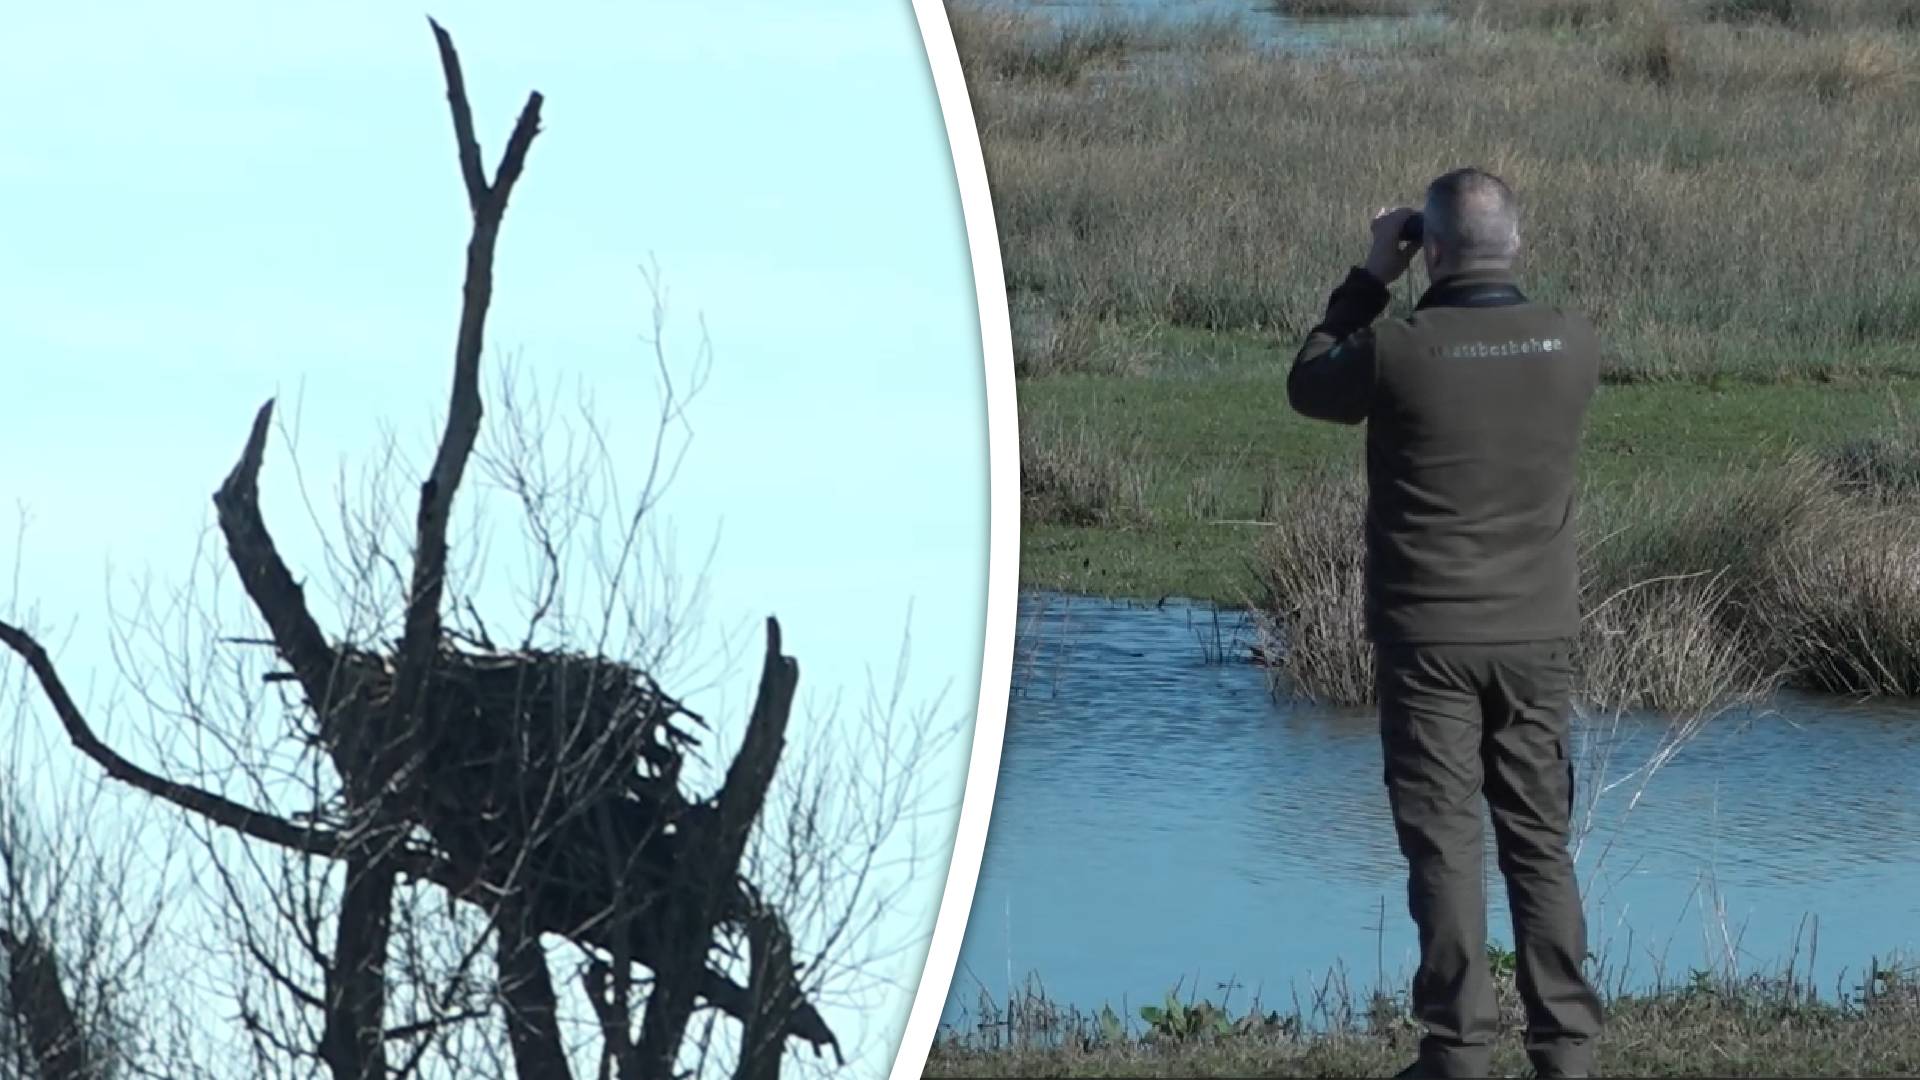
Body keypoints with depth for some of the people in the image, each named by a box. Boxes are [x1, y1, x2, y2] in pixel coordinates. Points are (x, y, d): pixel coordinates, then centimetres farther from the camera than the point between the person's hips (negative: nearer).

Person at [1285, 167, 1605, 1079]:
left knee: (1444, 842, 1)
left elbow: (1308, 386, 6)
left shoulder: (1398, 350, -16)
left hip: (1428, 636, -3)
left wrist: (1371, 280, 11)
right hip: (1538, 633, 3)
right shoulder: (1572, 346, -5)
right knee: (1541, 843, 10)